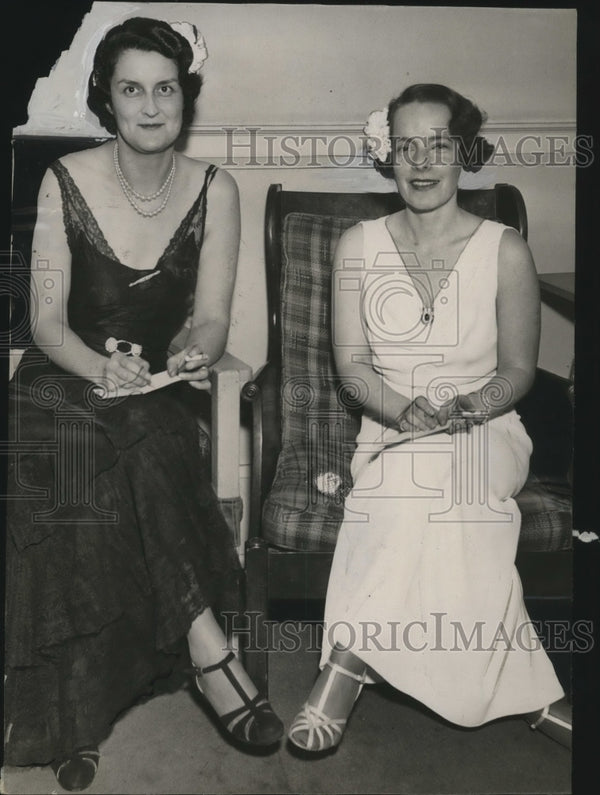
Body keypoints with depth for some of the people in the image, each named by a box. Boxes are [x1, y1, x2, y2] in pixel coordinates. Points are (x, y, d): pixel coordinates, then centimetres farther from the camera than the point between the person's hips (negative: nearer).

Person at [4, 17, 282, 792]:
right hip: (62, 381, -1)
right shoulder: (66, 181, -5)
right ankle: (208, 644, -20)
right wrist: (101, 367, -27)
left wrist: (197, 357, -27)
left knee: (145, 456, -31)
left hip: (157, 388, 1)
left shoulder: (213, 190, -1)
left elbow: (211, 318, -3)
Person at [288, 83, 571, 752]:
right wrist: (406, 409, -22)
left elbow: (518, 370, 4)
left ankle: (346, 665, -30)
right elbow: (352, 363, -1)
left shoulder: (505, 251, 2)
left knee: (424, 474, -35)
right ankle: (521, 688, -25)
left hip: (485, 432, -1)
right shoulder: (358, 245, 5)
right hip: (391, 431, 1)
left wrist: (469, 408, -19)